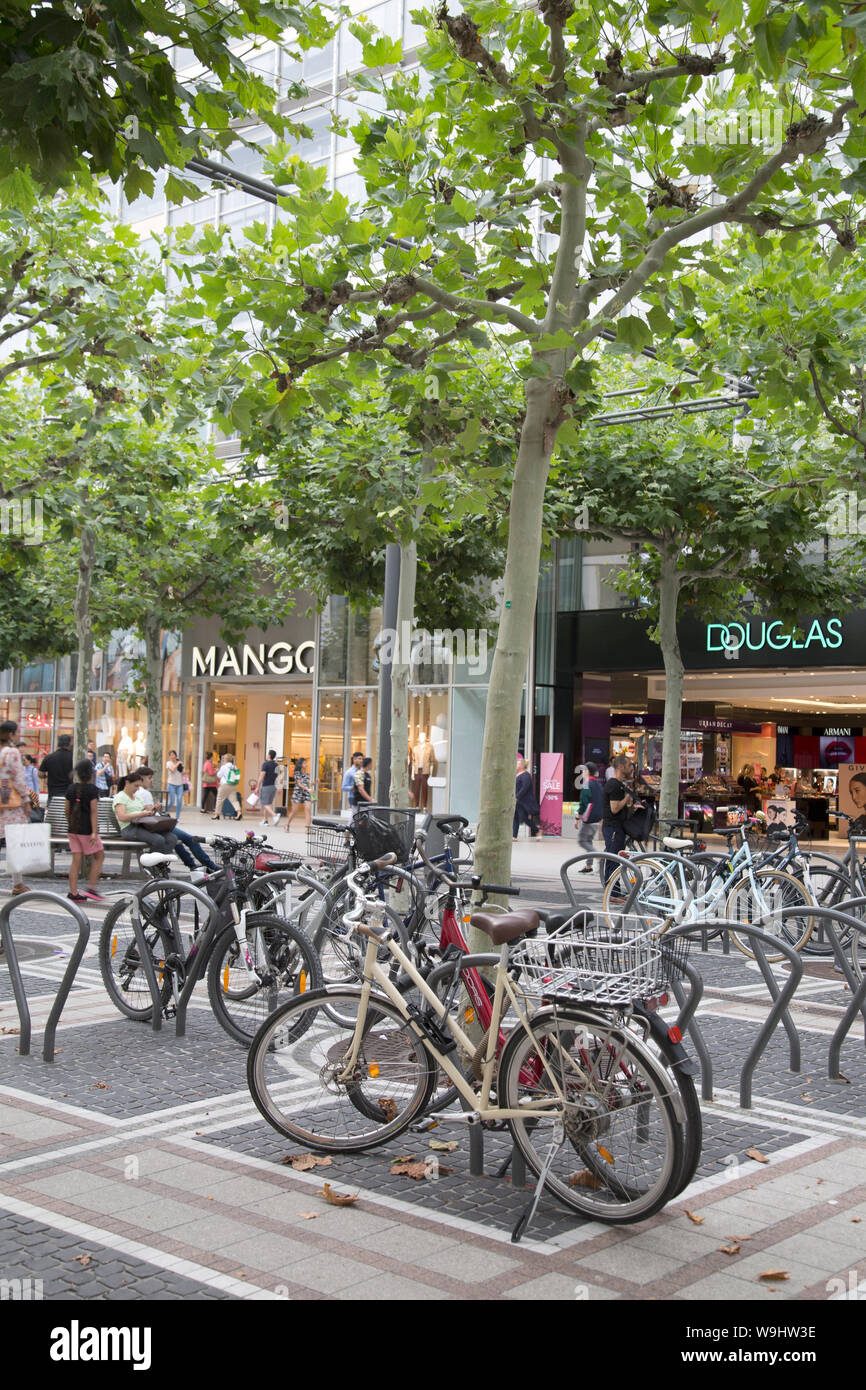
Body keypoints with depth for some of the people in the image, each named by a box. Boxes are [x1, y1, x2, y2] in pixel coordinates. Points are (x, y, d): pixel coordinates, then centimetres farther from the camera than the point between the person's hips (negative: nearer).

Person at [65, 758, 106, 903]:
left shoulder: (72, 788, 7)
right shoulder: (92, 789, -10)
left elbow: (67, 810, 12)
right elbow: (94, 811, -15)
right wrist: (94, 832, -18)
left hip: (73, 830, 6)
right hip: (87, 830, -6)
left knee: (76, 860, 7)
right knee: (99, 856, 7)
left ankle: (73, 892, 4)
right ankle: (91, 888, 0)